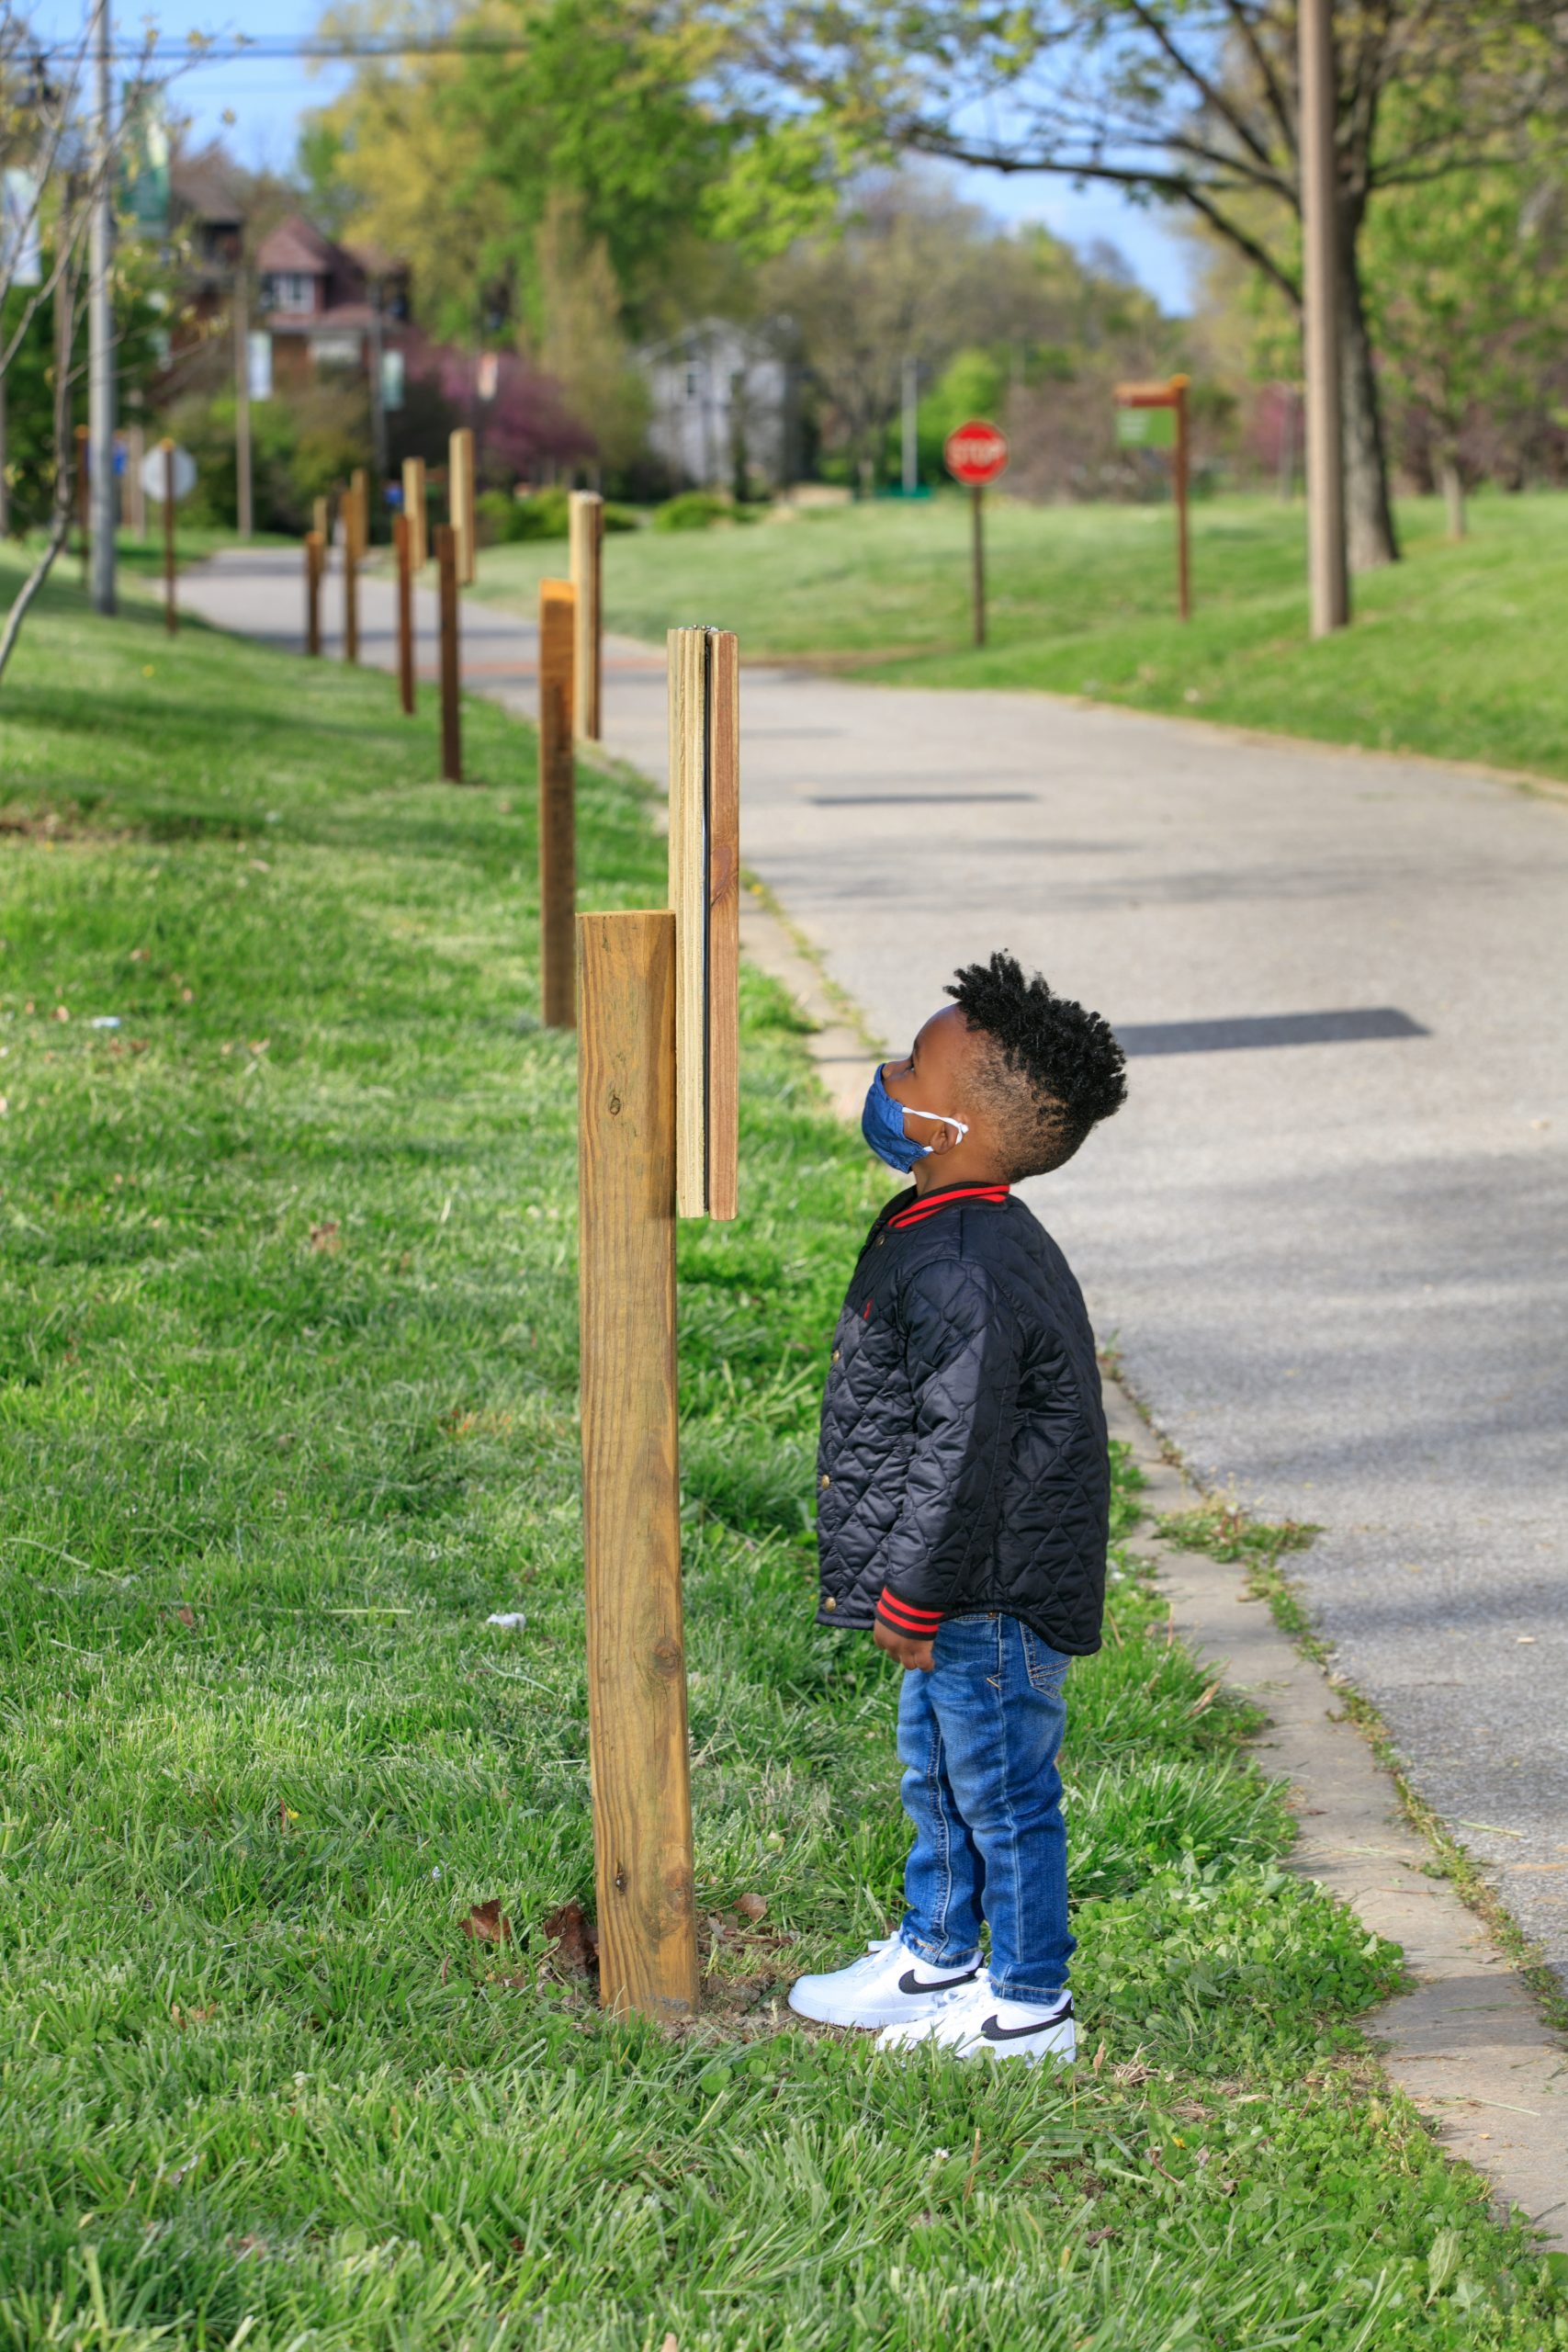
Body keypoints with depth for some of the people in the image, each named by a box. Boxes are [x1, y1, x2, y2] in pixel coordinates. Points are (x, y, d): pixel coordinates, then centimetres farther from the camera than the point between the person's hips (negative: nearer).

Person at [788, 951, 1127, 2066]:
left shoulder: (965, 1273, -27)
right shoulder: (931, 1234, 7)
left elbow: (966, 1453, -26)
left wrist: (912, 1599, -18)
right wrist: (909, 1594, 21)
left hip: (996, 1598, -11)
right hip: (964, 1595, 11)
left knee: (1003, 1788, 3)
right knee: (937, 1771, 24)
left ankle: (1028, 2007, 17)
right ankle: (936, 1959, 41)